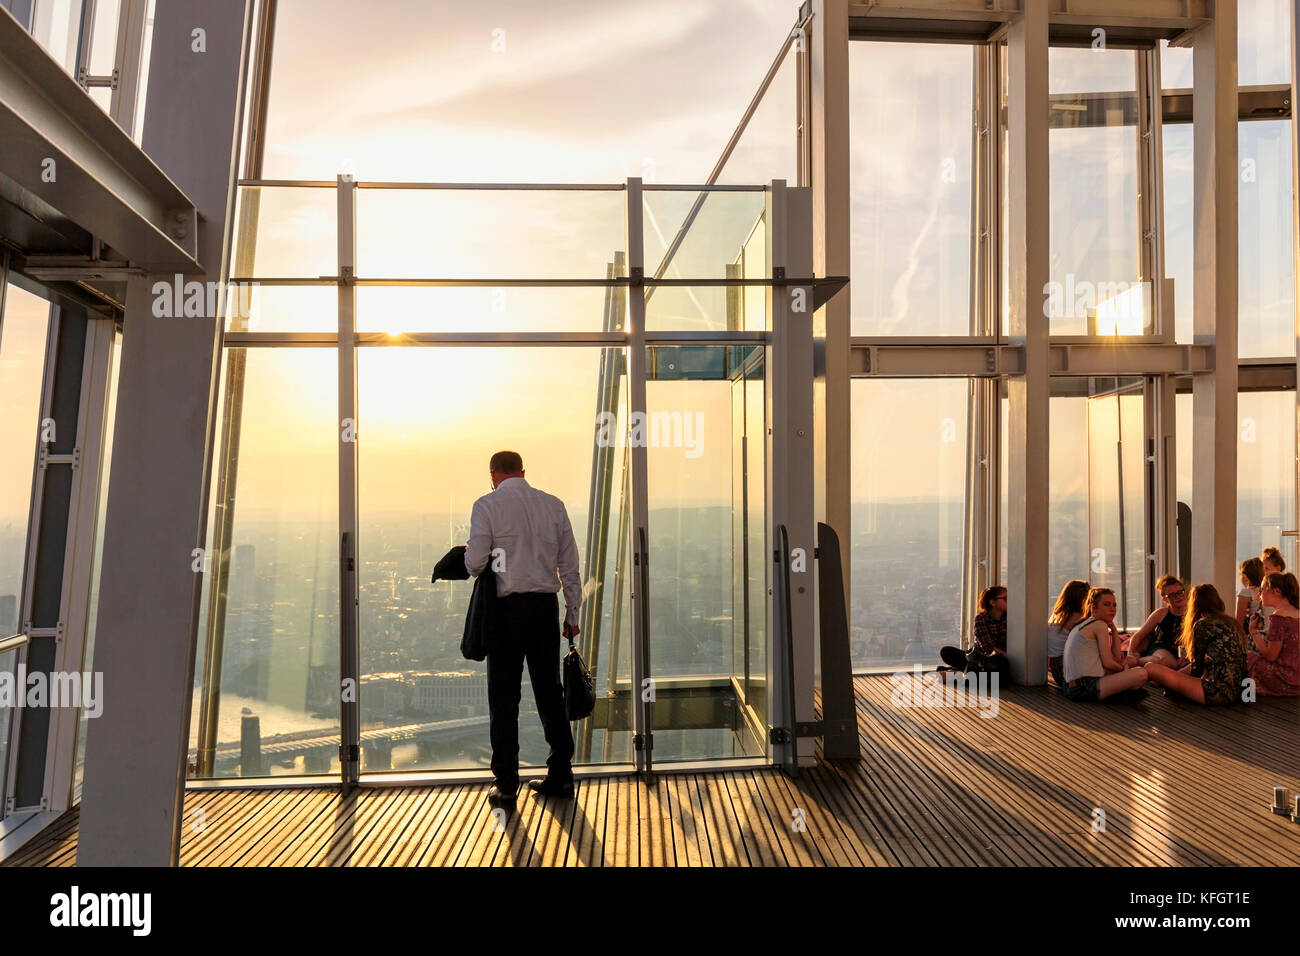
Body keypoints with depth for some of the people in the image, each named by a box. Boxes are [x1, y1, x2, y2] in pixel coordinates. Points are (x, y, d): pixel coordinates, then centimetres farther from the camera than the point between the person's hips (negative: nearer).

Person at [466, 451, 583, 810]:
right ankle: (561, 776, 20)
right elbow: (569, 564, 7)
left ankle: (506, 784, 12)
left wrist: (475, 565, 15)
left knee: (504, 696, 7)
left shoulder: (487, 505, -4)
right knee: (549, 691, 13)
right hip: (546, 605, 4)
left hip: (508, 607, -3)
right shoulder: (553, 504, 7)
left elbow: (474, 562, -9)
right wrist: (572, 613, 14)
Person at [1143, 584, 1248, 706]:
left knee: (1151, 667, -12)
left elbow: (1197, 667, 1)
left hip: (1219, 693, -10)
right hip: (1237, 689, 10)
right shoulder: (1231, 622, 15)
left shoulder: (1203, 624, -9)